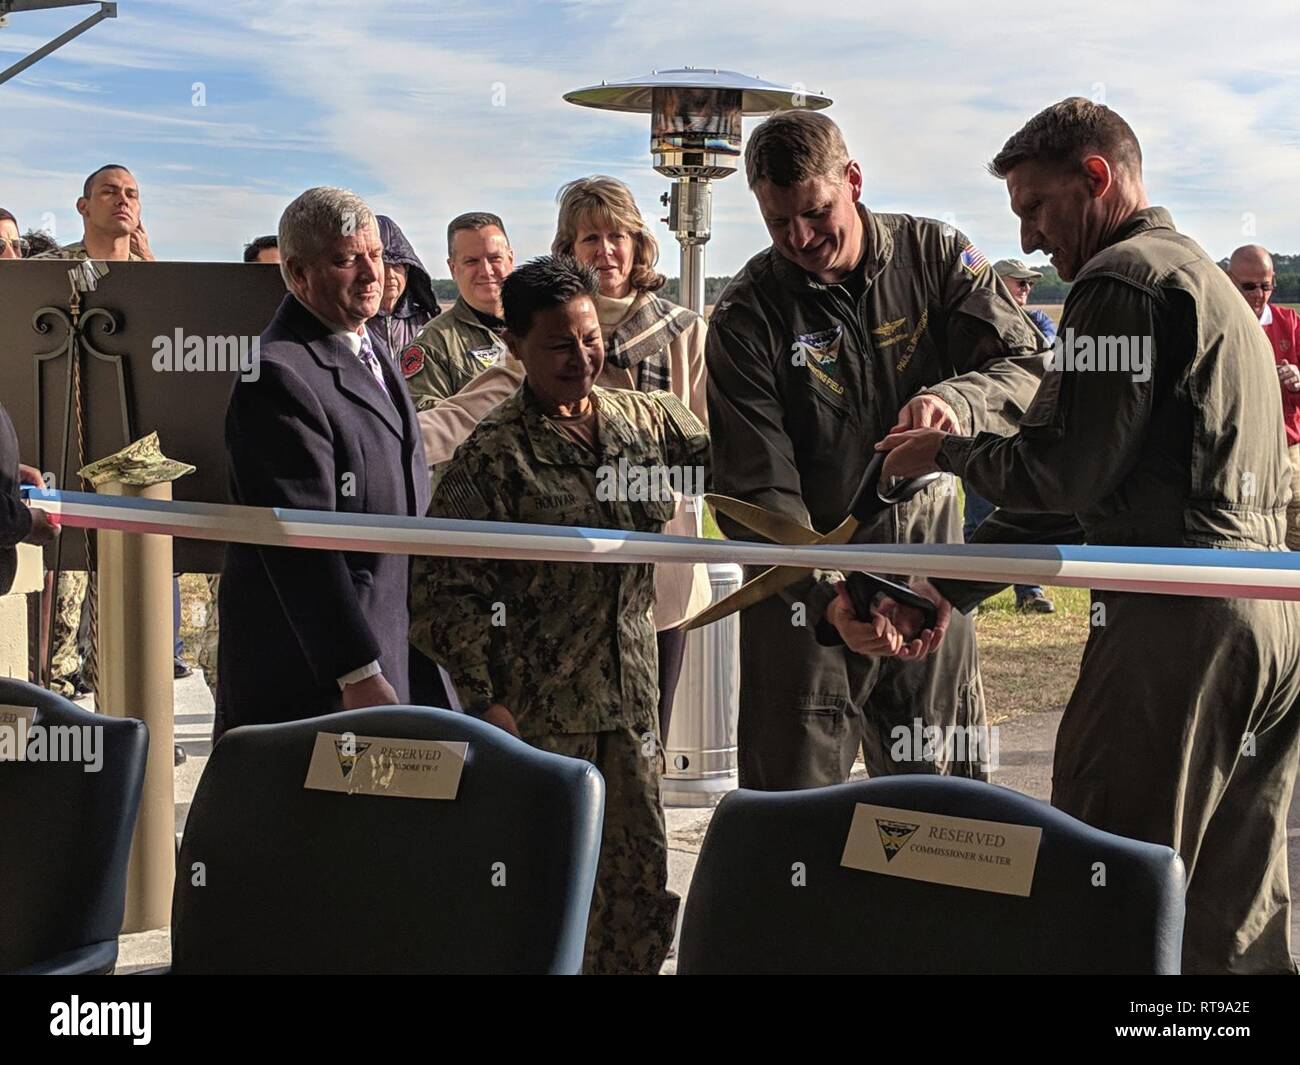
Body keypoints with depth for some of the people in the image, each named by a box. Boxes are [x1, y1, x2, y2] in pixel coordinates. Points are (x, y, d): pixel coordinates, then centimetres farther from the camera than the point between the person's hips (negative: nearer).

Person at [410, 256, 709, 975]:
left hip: (630, 699, 5)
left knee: (643, 888, 9)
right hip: (536, 711, -5)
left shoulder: (648, 420, 6)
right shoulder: (493, 453, -9)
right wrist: (482, 700, -14)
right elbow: (446, 587, -9)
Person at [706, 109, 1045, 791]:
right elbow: (758, 493, -16)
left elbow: (1026, 368, -10)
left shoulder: (933, 256, -2)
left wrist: (952, 401, -33)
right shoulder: (747, 318, -10)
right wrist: (828, 600, -31)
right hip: (806, 589, -2)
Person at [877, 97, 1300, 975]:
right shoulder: (1206, 280, 25)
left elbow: (1062, 471, -13)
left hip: (1175, 618, -10)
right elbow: (1090, 481, 25)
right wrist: (948, 590, 22)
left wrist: (948, 452, 6)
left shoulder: (1123, 278, -6)